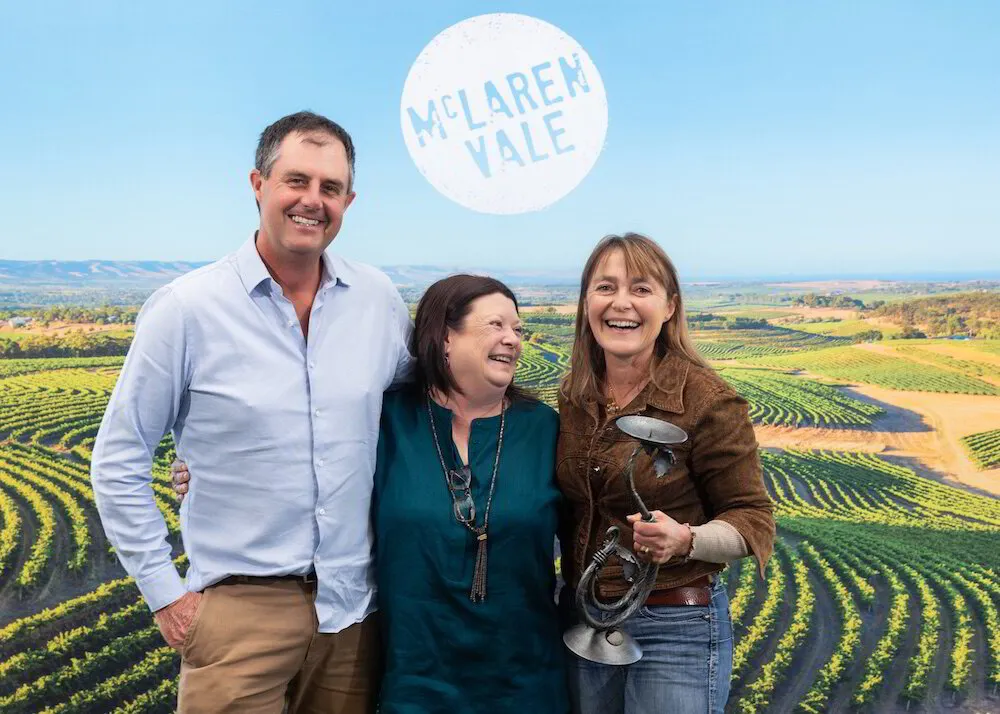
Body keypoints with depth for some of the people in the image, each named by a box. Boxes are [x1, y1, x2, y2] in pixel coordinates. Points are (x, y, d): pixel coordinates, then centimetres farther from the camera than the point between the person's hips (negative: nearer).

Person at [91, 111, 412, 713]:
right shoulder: (187, 309, -10)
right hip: (240, 606, -3)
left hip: (356, 603, 4)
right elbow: (118, 462, -4)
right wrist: (165, 592, -5)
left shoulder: (380, 299, -1)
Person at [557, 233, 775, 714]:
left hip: (676, 626, -5)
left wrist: (685, 540, -28)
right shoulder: (574, 397, -1)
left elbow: (754, 521, -10)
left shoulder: (708, 402, -15)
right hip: (581, 620, 5)